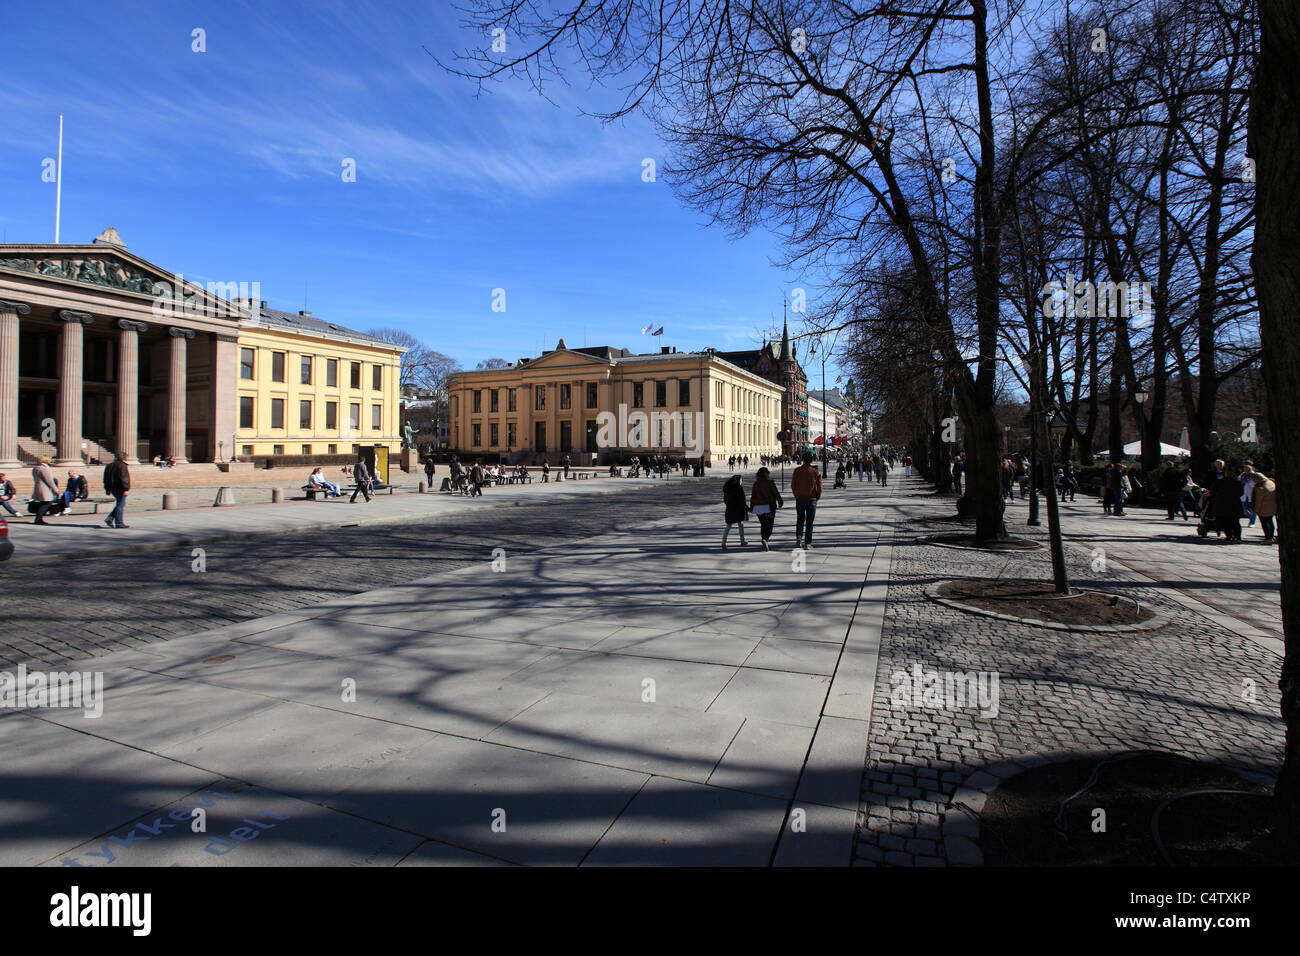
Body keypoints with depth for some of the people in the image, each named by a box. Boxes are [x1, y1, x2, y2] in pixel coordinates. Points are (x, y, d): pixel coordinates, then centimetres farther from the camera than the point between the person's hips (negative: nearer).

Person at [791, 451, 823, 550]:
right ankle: (807, 544, 6)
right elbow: (820, 488, -7)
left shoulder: (797, 471, -5)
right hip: (812, 500, -1)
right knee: (809, 522, 7)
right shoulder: (816, 472, -7)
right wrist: (816, 498, 9)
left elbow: (793, 486, -1)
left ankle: (798, 538, 1)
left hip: (799, 500, 1)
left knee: (800, 520, 19)